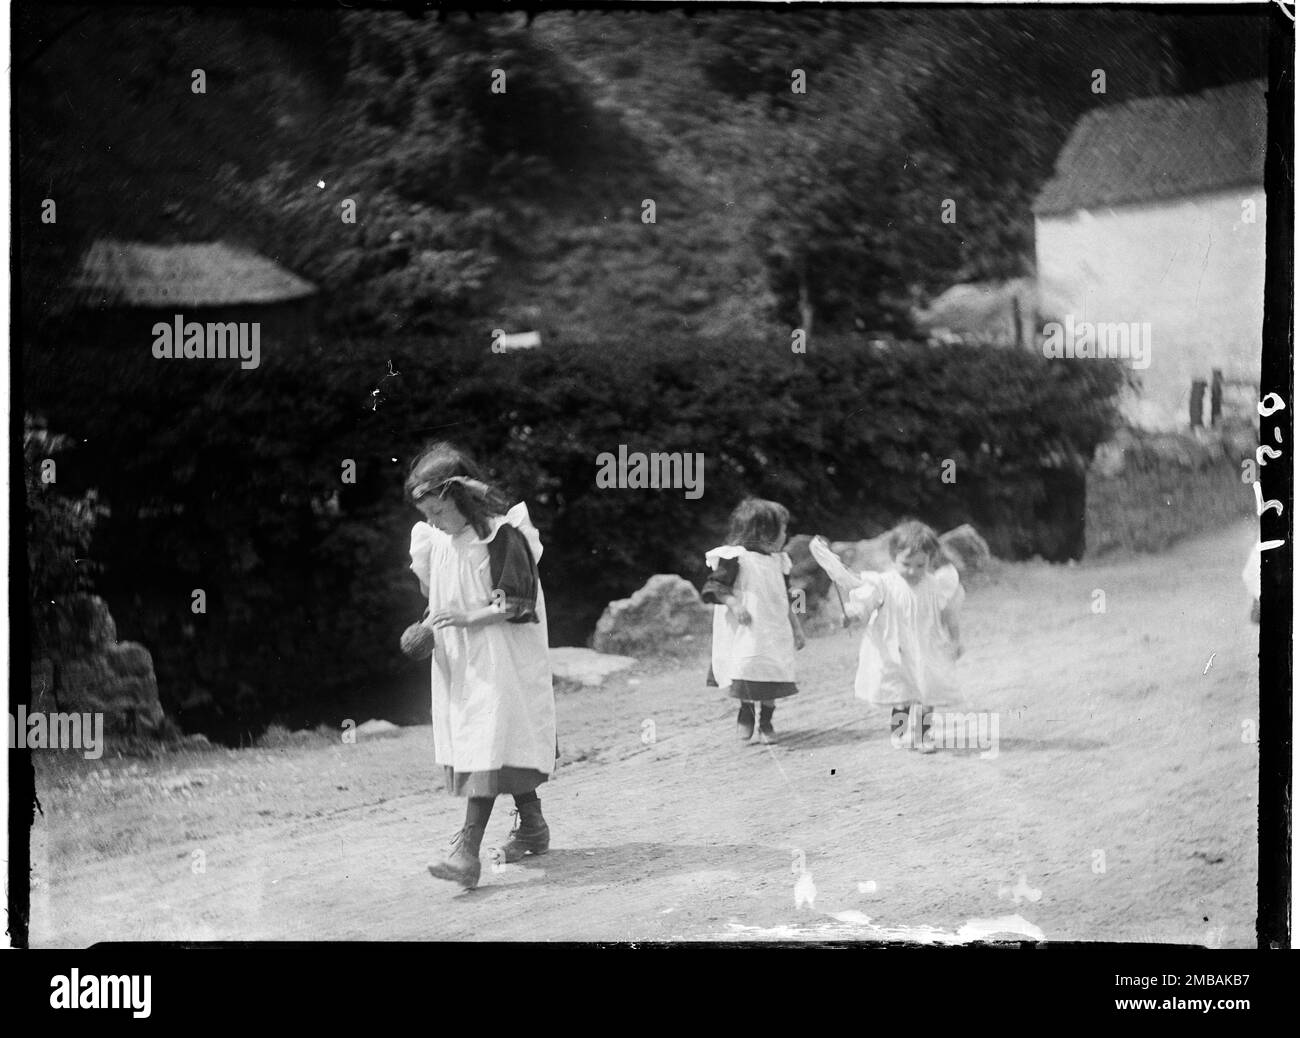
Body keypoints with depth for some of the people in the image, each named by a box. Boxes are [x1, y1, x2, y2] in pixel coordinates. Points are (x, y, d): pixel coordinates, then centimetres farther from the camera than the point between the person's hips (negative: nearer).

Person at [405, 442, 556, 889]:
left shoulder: (501, 535, -15)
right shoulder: (434, 540, 6)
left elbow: (519, 603, -16)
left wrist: (470, 617, -24)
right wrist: (431, 624, 2)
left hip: (499, 659, -8)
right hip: (458, 661, 8)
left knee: (488, 743, -13)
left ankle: (468, 851, -19)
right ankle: (532, 826, 29)